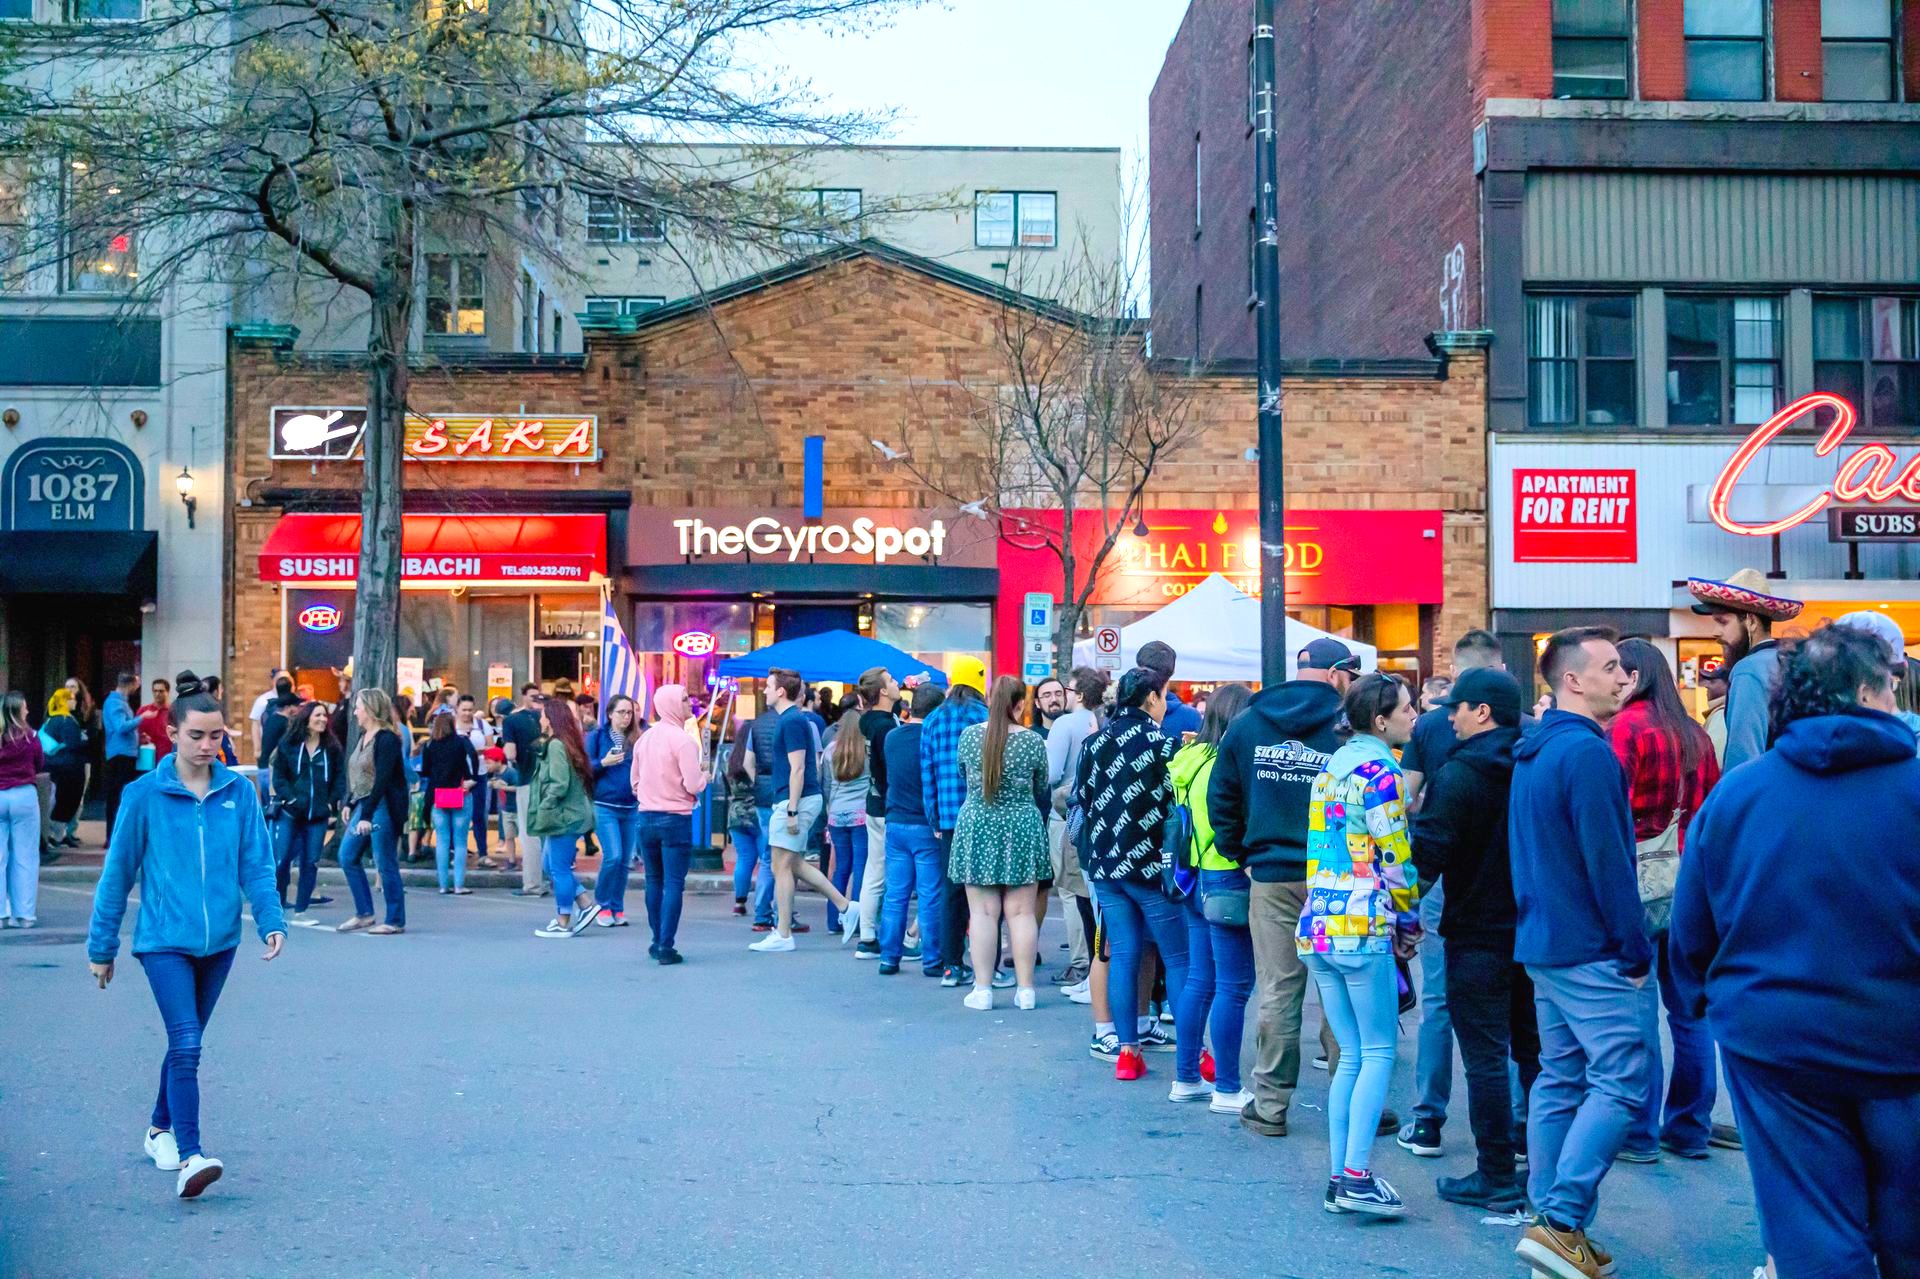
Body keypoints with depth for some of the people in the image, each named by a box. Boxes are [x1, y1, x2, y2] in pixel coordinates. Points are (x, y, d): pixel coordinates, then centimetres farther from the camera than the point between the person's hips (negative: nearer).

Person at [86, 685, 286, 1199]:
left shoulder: (239, 792, 0)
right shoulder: (144, 796, -6)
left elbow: (257, 865, 3)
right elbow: (117, 874, 0)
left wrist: (271, 920, -12)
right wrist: (101, 947, 5)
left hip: (220, 940, 4)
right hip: (164, 940, -4)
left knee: (187, 1043, 18)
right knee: (186, 1046, -16)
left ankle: (161, 1128, 38)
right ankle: (190, 1157, -18)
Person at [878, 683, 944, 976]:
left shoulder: (891, 737, 5)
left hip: (895, 822, 5)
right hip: (926, 827, -5)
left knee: (895, 894, 9)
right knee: (931, 896, 1)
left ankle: (889, 957, 11)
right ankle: (931, 960, 4)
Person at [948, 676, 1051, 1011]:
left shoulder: (969, 734, -4)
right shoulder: (1032, 741, -8)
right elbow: (1041, 785, 6)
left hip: (976, 827, 1)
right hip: (1021, 829, -1)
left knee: (982, 912, 4)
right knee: (1021, 912, 5)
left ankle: (982, 989, 5)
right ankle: (1025, 989, 9)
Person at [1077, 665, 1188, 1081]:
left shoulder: (1096, 742, 7)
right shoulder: (1162, 741, -11)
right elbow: (1180, 800, -11)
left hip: (1105, 862, 6)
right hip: (1150, 863, -6)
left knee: (1123, 956, 9)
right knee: (1178, 957, 2)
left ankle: (1127, 1051, 9)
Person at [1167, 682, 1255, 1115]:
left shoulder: (1191, 758, 10)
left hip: (1197, 880, 9)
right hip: (1227, 883, -9)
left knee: (1198, 982, 15)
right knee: (1233, 987, -2)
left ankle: (1186, 1079, 22)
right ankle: (1228, 1090, 3)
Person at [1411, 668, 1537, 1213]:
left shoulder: (1458, 775, -16)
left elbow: (1426, 854, -19)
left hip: (1478, 936, -7)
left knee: (1486, 1059, -1)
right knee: (1535, 1051, 16)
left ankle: (1497, 1179, 3)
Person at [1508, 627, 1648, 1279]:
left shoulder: (1533, 752, 14)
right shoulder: (1588, 753, -17)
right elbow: (1608, 861, -19)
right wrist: (1636, 949, -12)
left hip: (1541, 944, 10)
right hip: (1589, 951, -10)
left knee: (1559, 1079, 12)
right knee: (1621, 1081, -6)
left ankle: (1551, 1225, 16)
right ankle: (1562, 1223, -9)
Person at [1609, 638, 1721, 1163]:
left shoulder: (1624, 728, -9)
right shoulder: (1694, 733, 11)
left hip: (1641, 883, -7)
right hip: (1692, 884, 7)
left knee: (1637, 1005, -1)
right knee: (1689, 1007, 11)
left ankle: (1640, 1135, 4)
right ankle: (1691, 1129, 19)